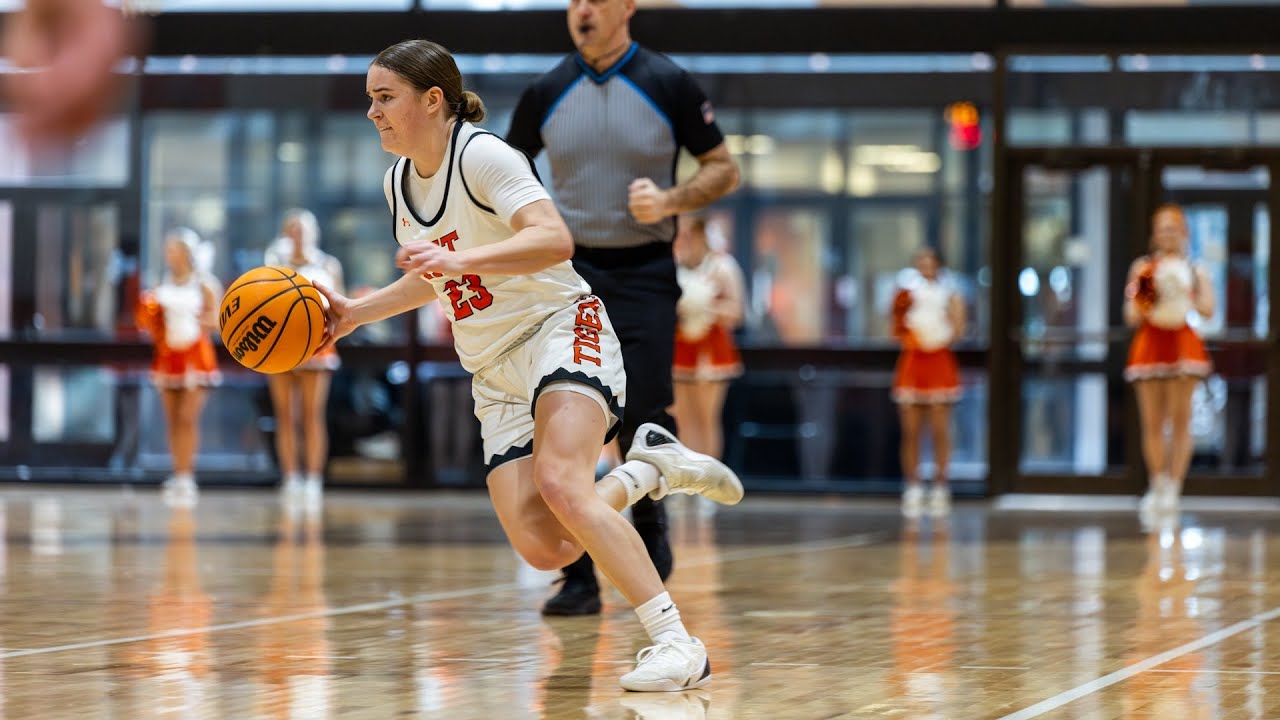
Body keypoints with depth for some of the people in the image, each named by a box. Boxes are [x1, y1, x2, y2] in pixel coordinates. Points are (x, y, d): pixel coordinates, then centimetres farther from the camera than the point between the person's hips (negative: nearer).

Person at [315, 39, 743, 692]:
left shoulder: (482, 154, -13)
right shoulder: (399, 182, 12)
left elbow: (555, 240, -28)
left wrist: (458, 259, -39)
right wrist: (354, 313, 16)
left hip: (559, 328, -7)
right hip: (495, 374, 7)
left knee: (559, 484, -32)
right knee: (542, 548, -12)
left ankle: (677, 644, -33)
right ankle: (650, 469, 15)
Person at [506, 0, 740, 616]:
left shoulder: (668, 85, -4)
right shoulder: (546, 93, 3)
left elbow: (724, 169, 1)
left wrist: (671, 200, -16)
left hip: (644, 273, -2)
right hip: (568, 271, 2)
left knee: (643, 415, -11)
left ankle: (648, 523, 21)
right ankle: (579, 579, 2)